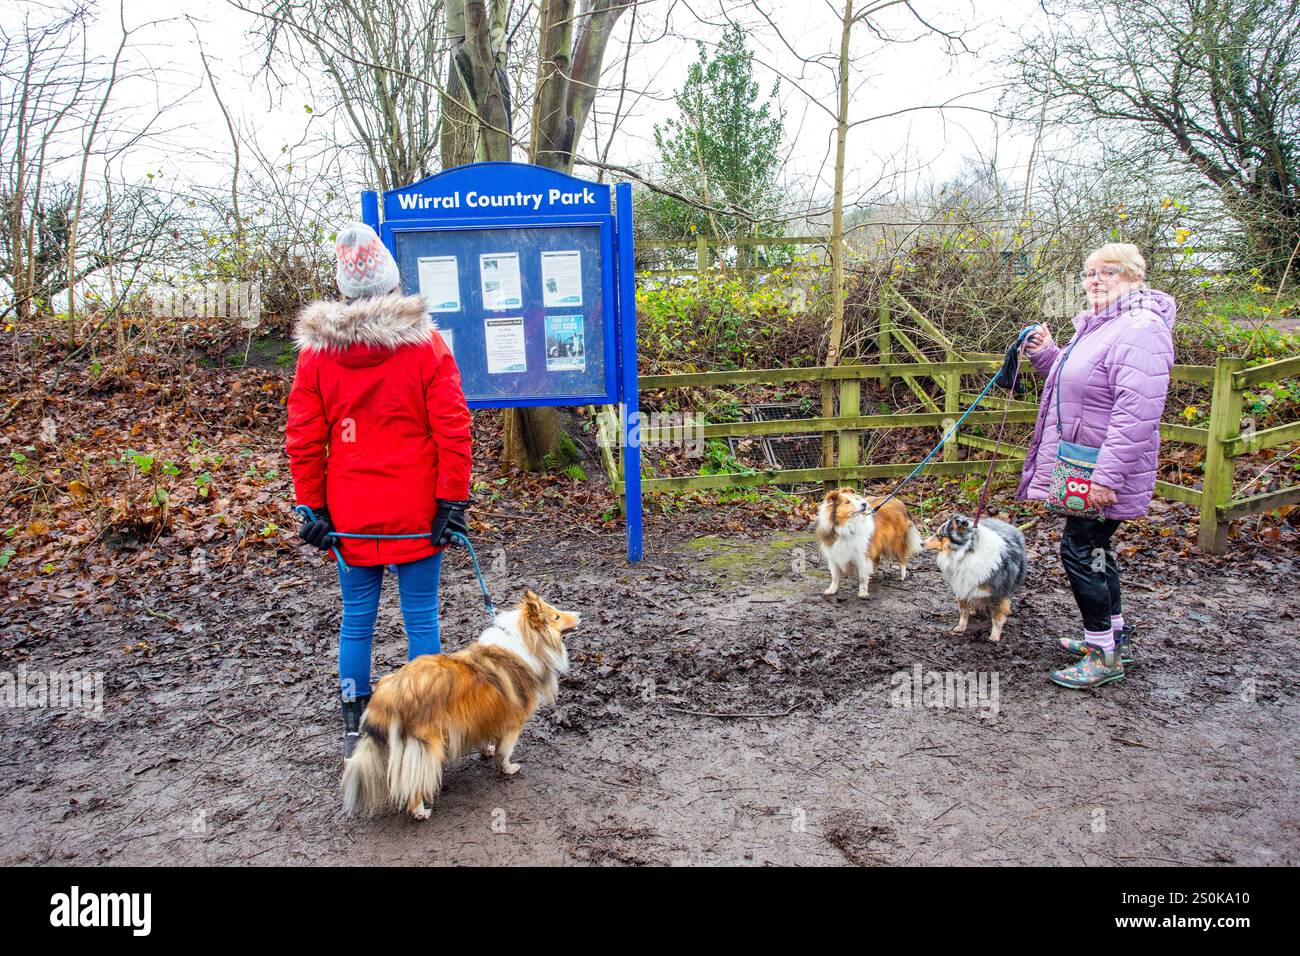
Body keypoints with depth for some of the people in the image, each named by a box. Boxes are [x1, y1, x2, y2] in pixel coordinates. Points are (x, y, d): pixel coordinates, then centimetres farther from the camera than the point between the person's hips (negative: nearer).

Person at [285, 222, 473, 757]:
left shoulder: (315, 350, 1)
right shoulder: (425, 343, -6)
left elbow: (303, 440, 2)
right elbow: (452, 429, -9)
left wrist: (313, 507, 8)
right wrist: (453, 501, -4)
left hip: (349, 515, 2)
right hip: (416, 512, -2)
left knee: (356, 619, 13)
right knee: (421, 618, 7)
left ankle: (354, 731, 23)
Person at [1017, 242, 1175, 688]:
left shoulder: (1140, 330, -20)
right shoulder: (1098, 325, 14)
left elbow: (1137, 412, -28)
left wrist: (1108, 474, -31)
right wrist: (1046, 354, 9)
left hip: (1106, 473, -11)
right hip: (1084, 469, 11)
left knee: (1079, 551, -6)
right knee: (1093, 548, 19)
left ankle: (1105, 656, 6)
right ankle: (1115, 635, 35)